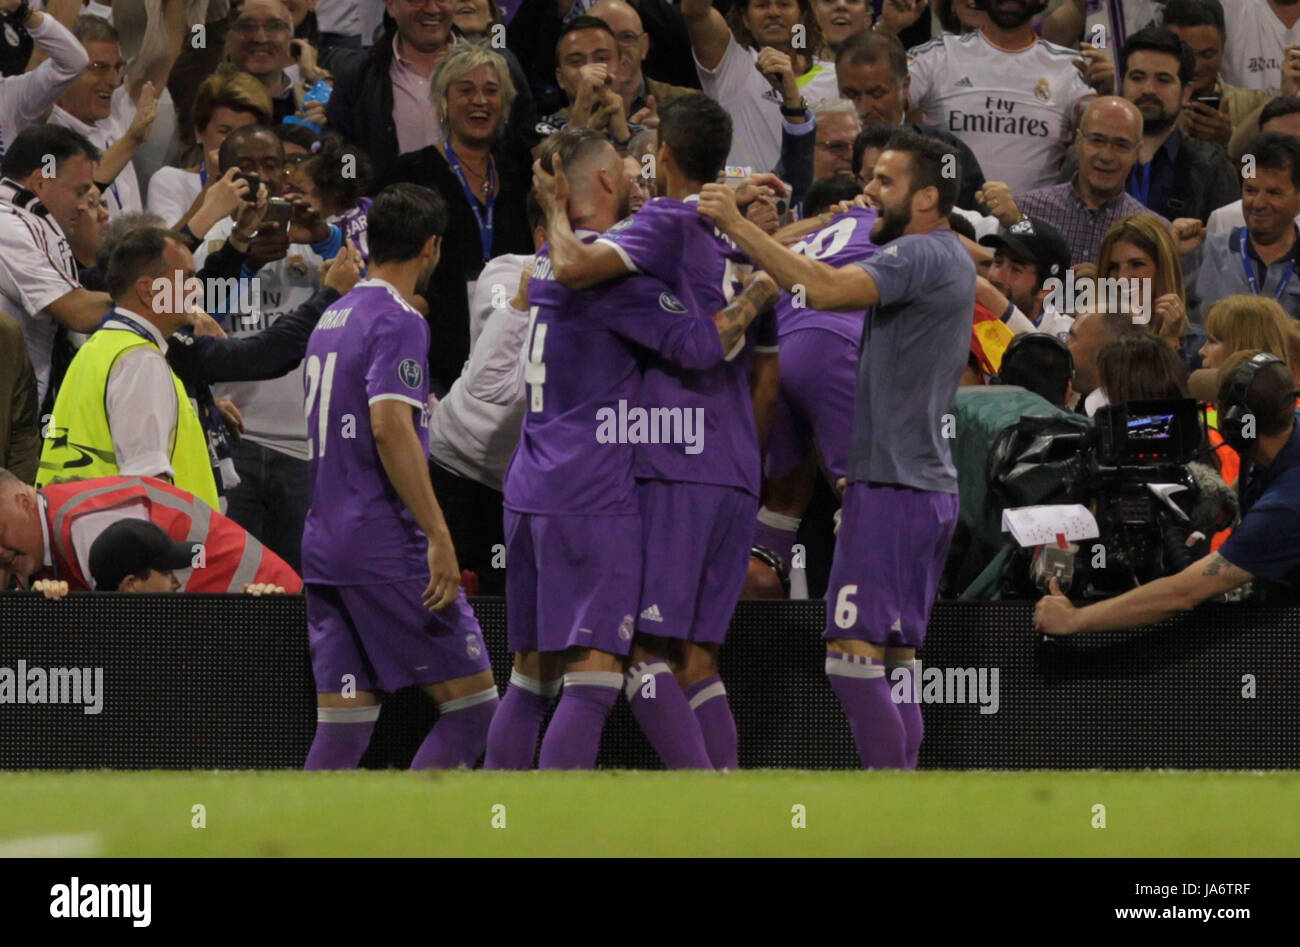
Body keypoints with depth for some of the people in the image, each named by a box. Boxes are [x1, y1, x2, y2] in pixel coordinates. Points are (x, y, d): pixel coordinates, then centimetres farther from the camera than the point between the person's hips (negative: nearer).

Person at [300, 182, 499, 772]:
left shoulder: (332, 319, 17)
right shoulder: (398, 321, -9)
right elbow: (389, 426, -21)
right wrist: (439, 536, -23)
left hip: (322, 544, 9)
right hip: (387, 545, -9)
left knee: (342, 729, 5)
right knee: (472, 704, -3)